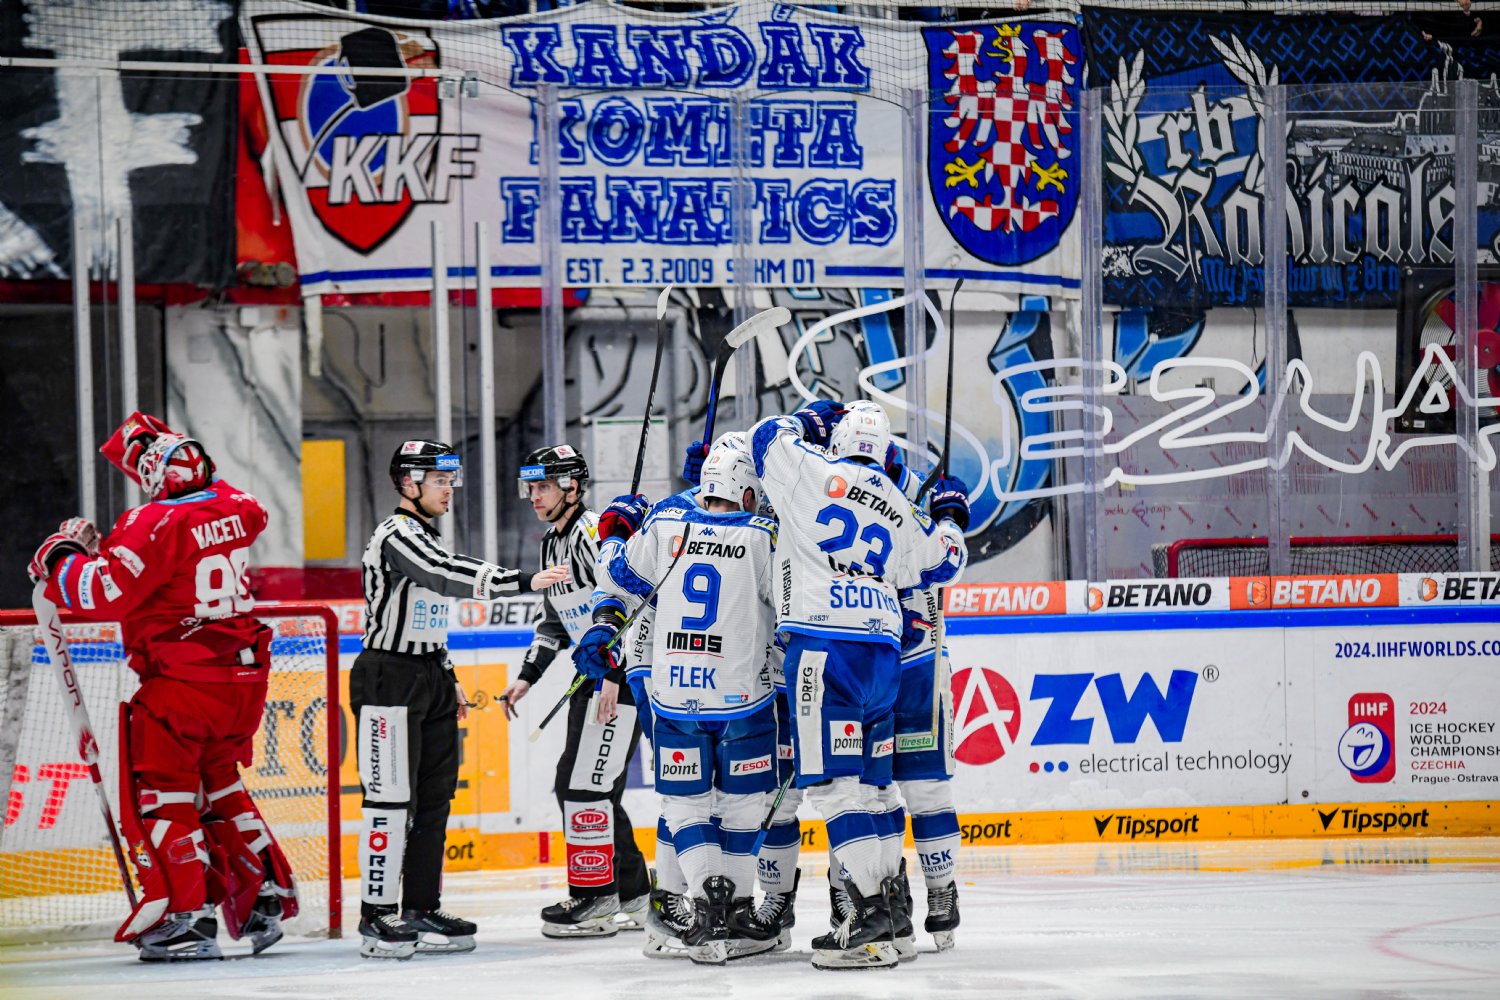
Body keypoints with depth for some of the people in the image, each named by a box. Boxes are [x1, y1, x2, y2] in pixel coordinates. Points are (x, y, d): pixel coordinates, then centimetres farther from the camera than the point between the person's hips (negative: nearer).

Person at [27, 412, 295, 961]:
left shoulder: (157, 524, -18)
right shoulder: (235, 508, 4)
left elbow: (103, 593, -22)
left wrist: (60, 559, -4)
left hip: (181, 680, -7)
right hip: (244, 676, 7)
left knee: (161, 795, 1)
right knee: (218, 784, 22)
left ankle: (186, 918, -5)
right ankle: (262, 900, 21)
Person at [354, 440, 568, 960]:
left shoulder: (426, 537, 17)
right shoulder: (396, 537, -14)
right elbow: (448, 577, -30)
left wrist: (448, 679, 21)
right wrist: (525, 581, -36)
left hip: (429, 679, 10)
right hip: (388, 680, -10)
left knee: (433, 798, 9)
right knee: (392, 798, -9)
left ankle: (421, 909, 15)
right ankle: (377, 917, -6)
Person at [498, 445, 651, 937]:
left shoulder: (595, 531, -15)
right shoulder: (552, 543, 17)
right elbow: (555, 620, 25)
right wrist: (527, 677, 19)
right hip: (594, 674, 10)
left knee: (585, 783, -12)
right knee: (575, 784, 10)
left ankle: (597, 899, -5)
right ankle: (631, 896, 18)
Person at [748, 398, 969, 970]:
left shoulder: (814, 472, 1)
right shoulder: (900, 512, 16)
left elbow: (767, 437, 16)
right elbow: (939, 564, 29)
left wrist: (813, 419, 32)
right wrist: (949, 515, 46)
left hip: (824, 646, -6)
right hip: (883, 653, 6)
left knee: (834, 784, -9)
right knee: (862, 785, 11)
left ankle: (874, 916, -16)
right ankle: (877, 906, 8)